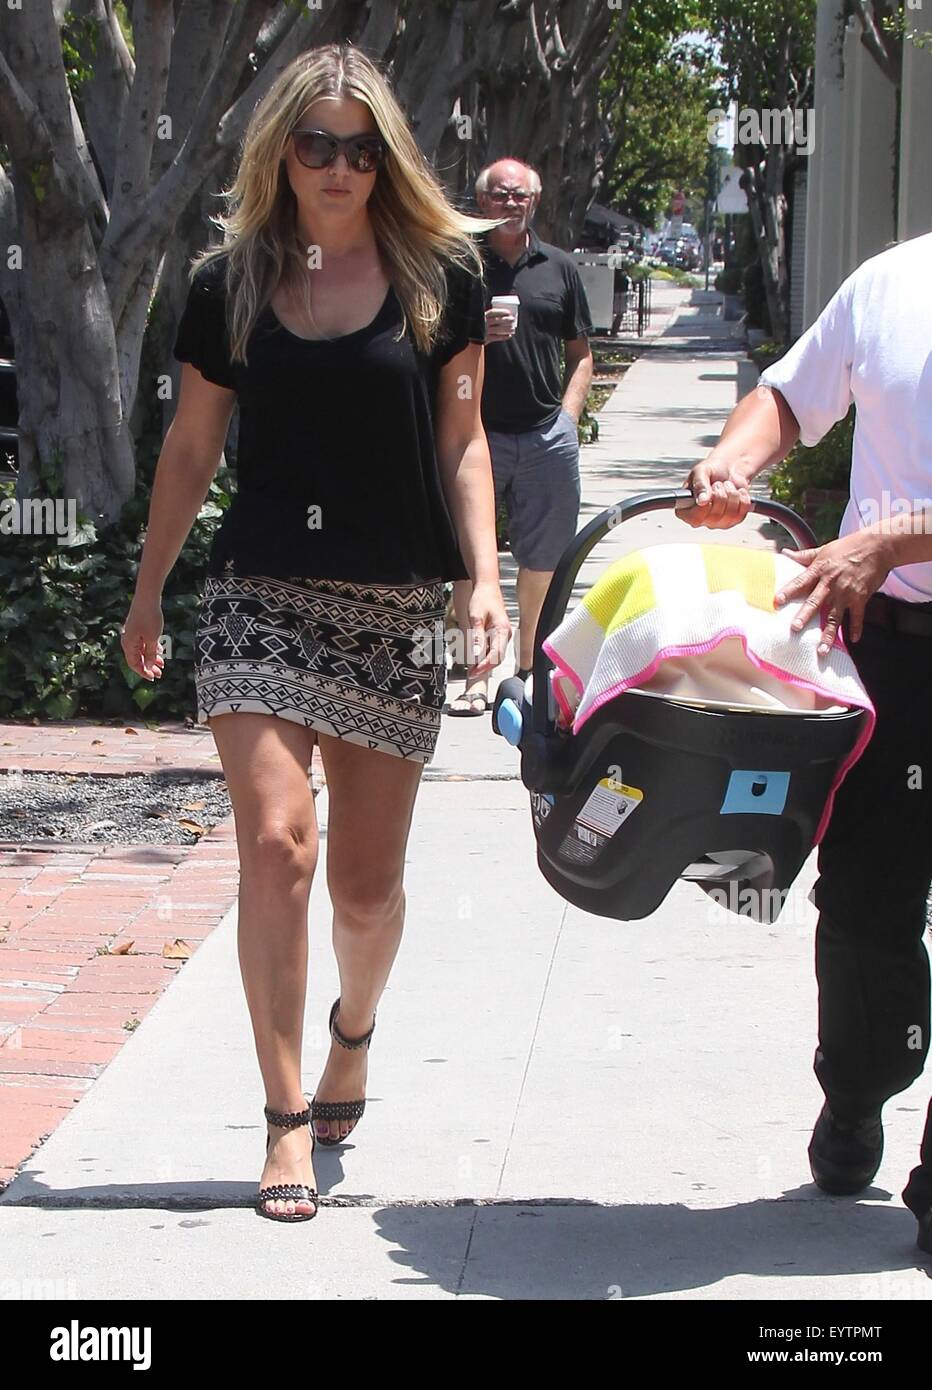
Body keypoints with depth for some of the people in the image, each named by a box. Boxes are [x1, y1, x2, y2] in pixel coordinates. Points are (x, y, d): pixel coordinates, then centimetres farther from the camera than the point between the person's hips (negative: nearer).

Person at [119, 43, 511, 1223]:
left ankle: (353, 1029, 39)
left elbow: (462, 441, 5)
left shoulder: (440, 274, 2)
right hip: (260, 594, 0)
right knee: (275, 843, -15)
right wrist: (147, 590, 16)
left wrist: (483, 579, -5)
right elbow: (191, 448, 13)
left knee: (367, 882, 6)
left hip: (394, 607, 0)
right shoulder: (229, 283, 4)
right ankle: (288, 1117, -6)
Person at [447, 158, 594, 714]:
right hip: (478, 432, -2)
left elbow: (581, 354, 16)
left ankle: (531, 668, 20)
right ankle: (478, 674, 2)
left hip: (547, 434, 2)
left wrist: (567, 419, 3)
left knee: (543, 560, 7)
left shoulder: (559, 267, 11)